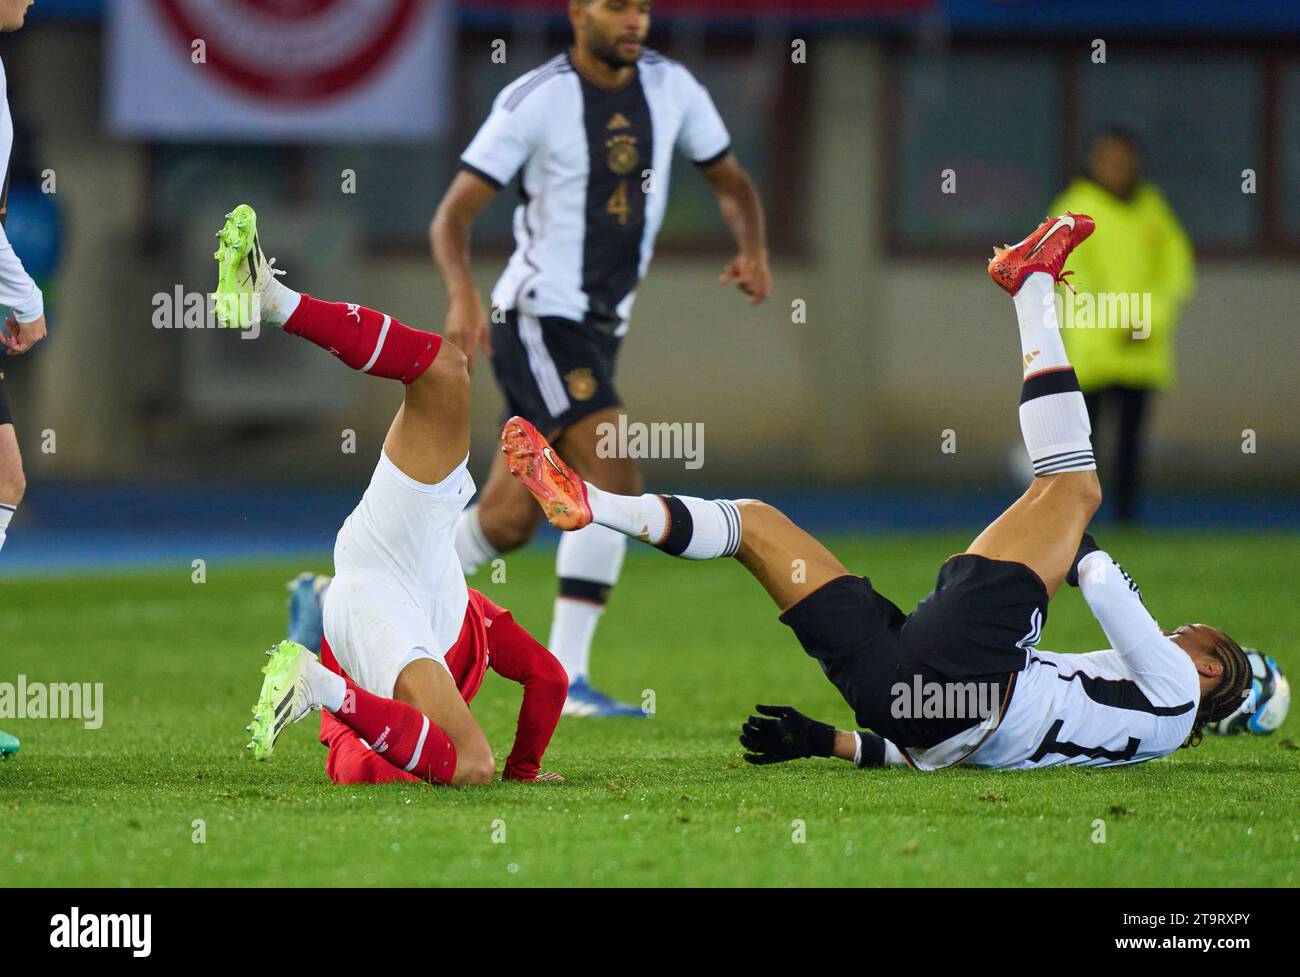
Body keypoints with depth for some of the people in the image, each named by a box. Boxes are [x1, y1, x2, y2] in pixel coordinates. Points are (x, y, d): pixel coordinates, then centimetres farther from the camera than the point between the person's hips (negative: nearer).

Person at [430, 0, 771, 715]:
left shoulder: (669, 87, 5)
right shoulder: (536, 100, -12)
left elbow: (730, 182, 17)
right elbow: (453, 215, -13)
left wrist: (753, 249, -4)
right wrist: (463, 295, -32)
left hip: (598, 332, 7)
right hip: (539, 318, -7)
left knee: (507, 523, 10)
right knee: (616, 481, -21)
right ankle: (565, 680, -16)